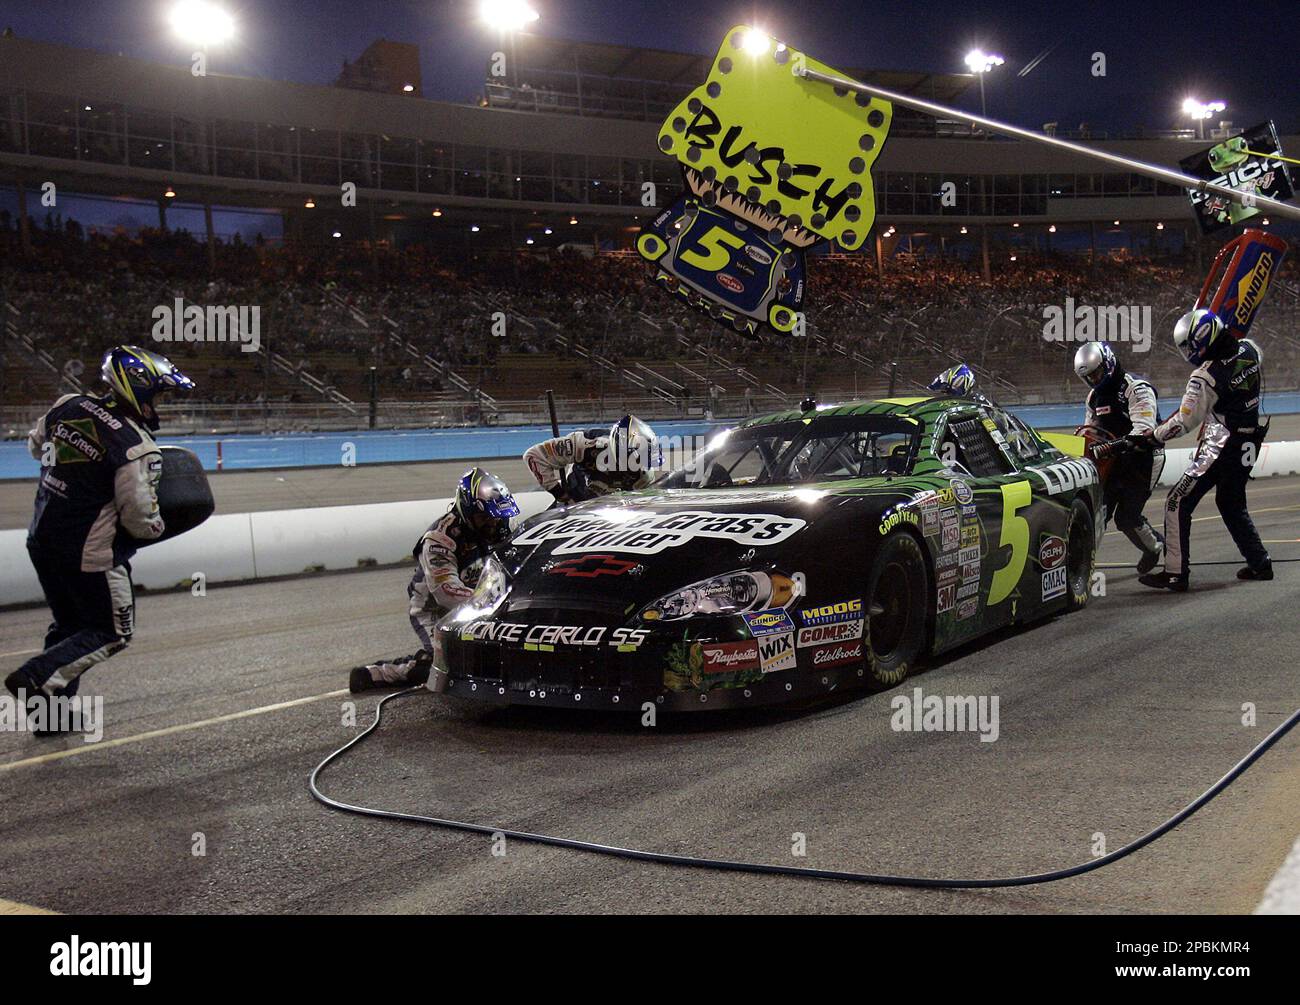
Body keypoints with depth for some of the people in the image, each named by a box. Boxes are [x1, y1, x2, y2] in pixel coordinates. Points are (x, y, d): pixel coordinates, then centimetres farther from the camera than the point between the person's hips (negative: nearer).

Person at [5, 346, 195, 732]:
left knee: (68, 623, 23)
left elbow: (35, 444, 19)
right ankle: (38, 678, -1)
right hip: (90, 554, -8)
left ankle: (51, 710, 26)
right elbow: (140, 521, -19)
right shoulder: (137, 448, -22)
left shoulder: (70, 406, -1)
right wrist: (156, 526, 3)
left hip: (41, 540, 8)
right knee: (112, 633, 11)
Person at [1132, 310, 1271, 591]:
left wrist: (1150, 438, -4)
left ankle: (1175, 573, -4)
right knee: (1231, 504, 25)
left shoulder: (1205, 377, -22)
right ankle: (1260, 563, 28)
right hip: (1250, 444, 8)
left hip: (1219, 449, -8)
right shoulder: (1250, 350, -2)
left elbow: (1184, 422, -16)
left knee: (1178, 503, -2)